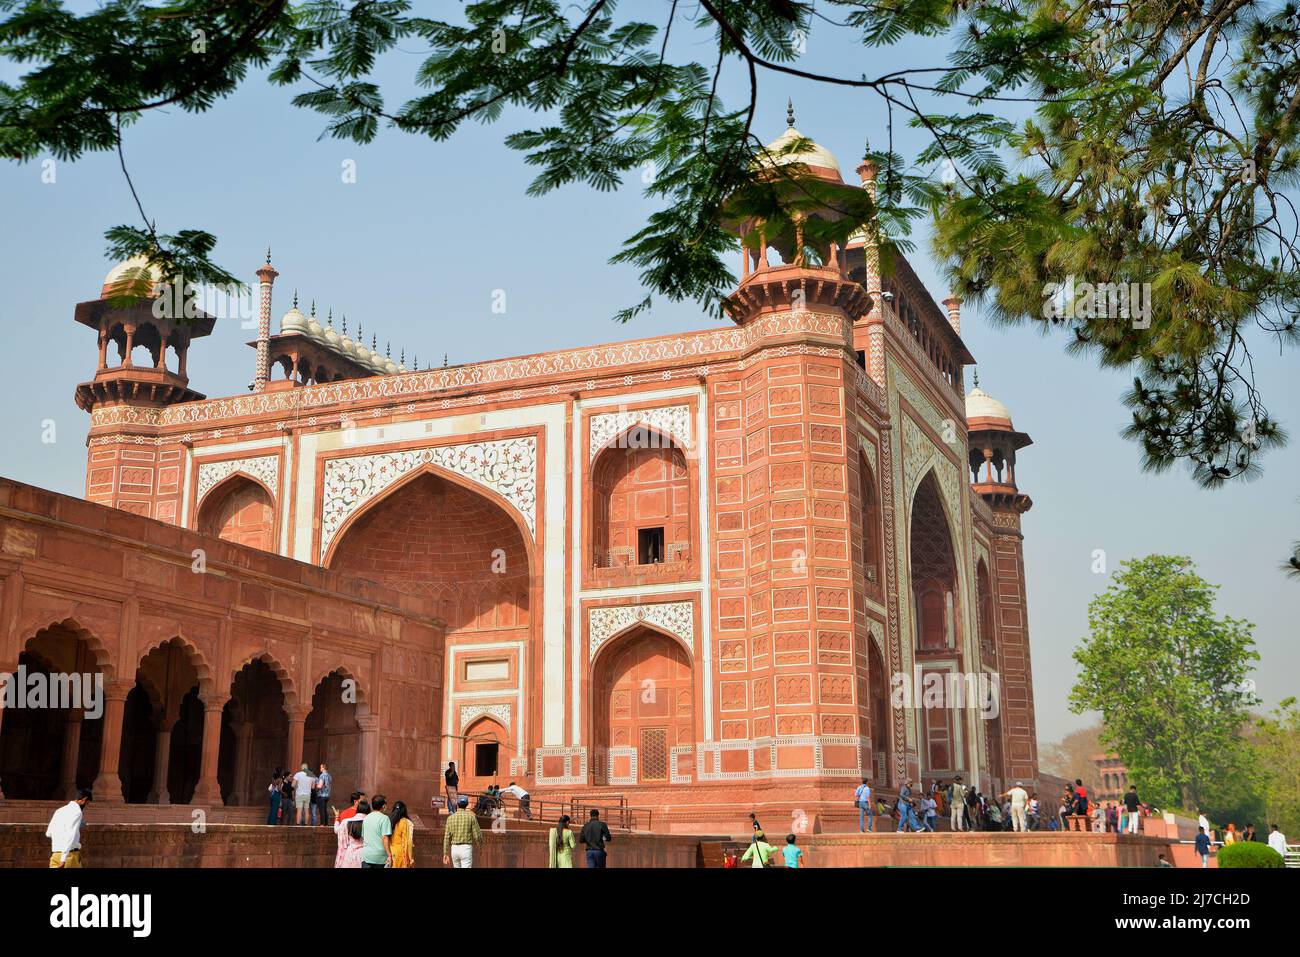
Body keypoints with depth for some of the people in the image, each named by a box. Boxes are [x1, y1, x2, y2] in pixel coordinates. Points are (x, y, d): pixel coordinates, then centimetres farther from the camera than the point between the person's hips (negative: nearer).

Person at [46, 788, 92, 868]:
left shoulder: (60, 810, 15)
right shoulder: (77, 812, -10)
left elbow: (48, 833, 20)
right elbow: (70, 835, -19)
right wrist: (64, 858, -23)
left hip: (55, 854, 7)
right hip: (70, 853, -7)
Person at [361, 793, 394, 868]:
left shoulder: (366, 818, 10)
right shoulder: (384, 818, -9)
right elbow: (385, 838, -17)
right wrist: (389, 855, -17)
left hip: (366, 856, 4)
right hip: (380, 857, -4)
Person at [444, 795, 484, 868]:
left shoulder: (450, 818, 2)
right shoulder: (471, 817, -5)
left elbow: (447, 838, 0)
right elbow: (477, 835, -5)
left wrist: (446, 854, 5)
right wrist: (480, 843, 18)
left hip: (454, 849, 4)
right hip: (466, 849, -4)